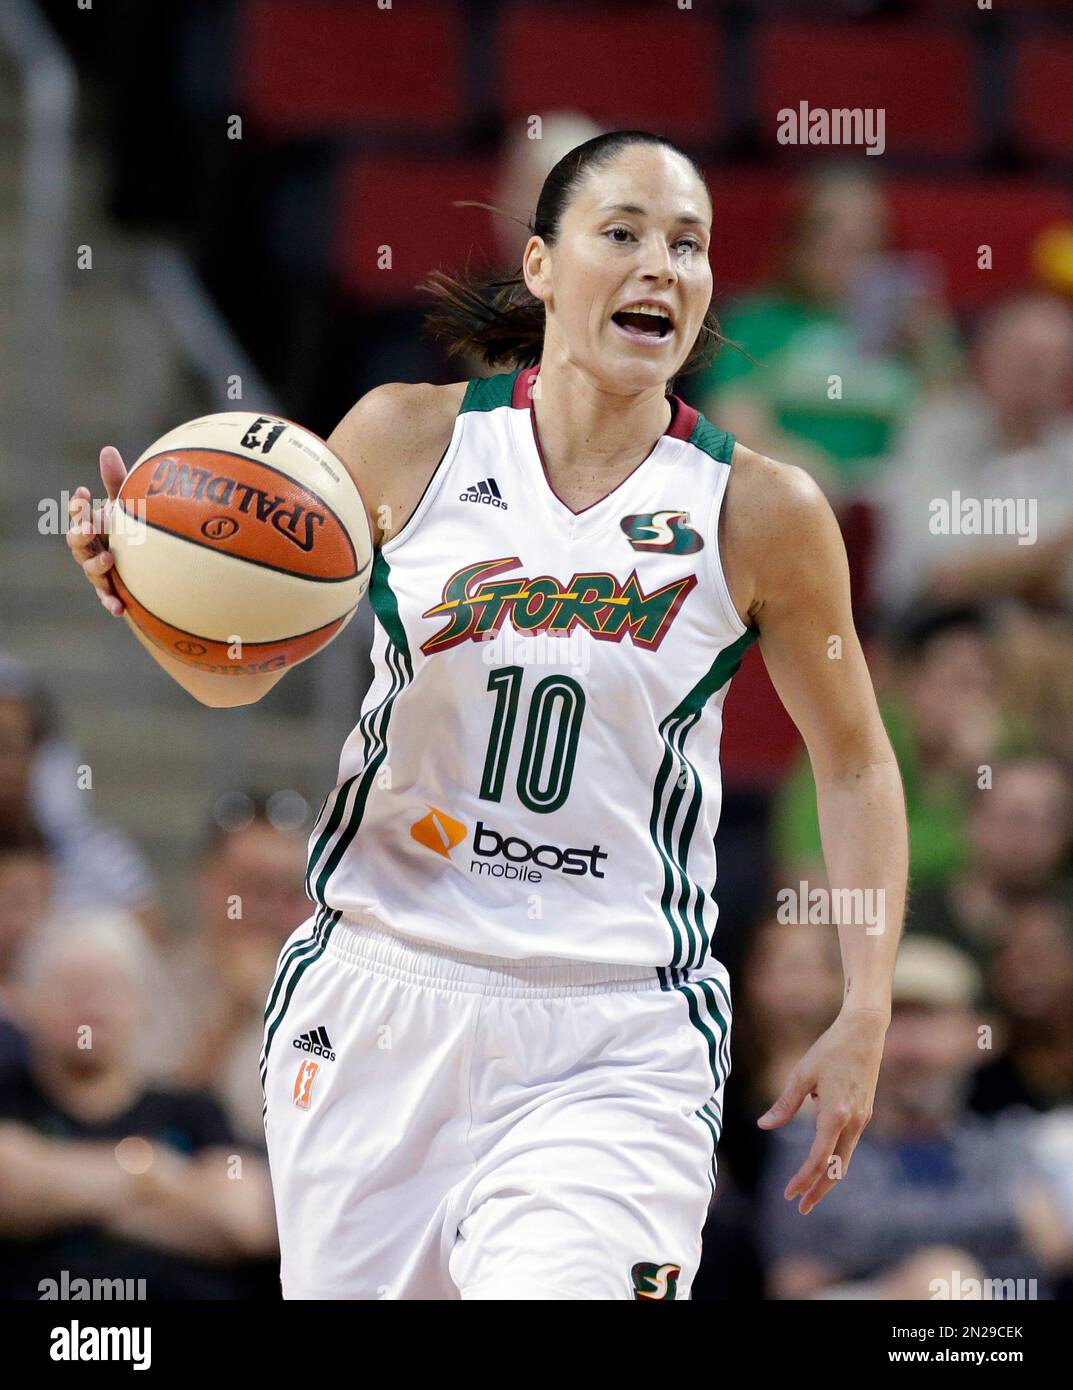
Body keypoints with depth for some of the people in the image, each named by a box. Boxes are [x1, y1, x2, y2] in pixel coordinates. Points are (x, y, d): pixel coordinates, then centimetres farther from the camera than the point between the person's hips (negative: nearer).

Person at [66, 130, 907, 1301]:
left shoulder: (759, 512, -1)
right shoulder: (406, 439, 1)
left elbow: (854, 764, 11)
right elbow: (236, 672, 11)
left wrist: (864, 1021, 4)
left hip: (615, 1052, -2)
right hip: (375, 1004, 2)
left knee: (570, 1286, -24)